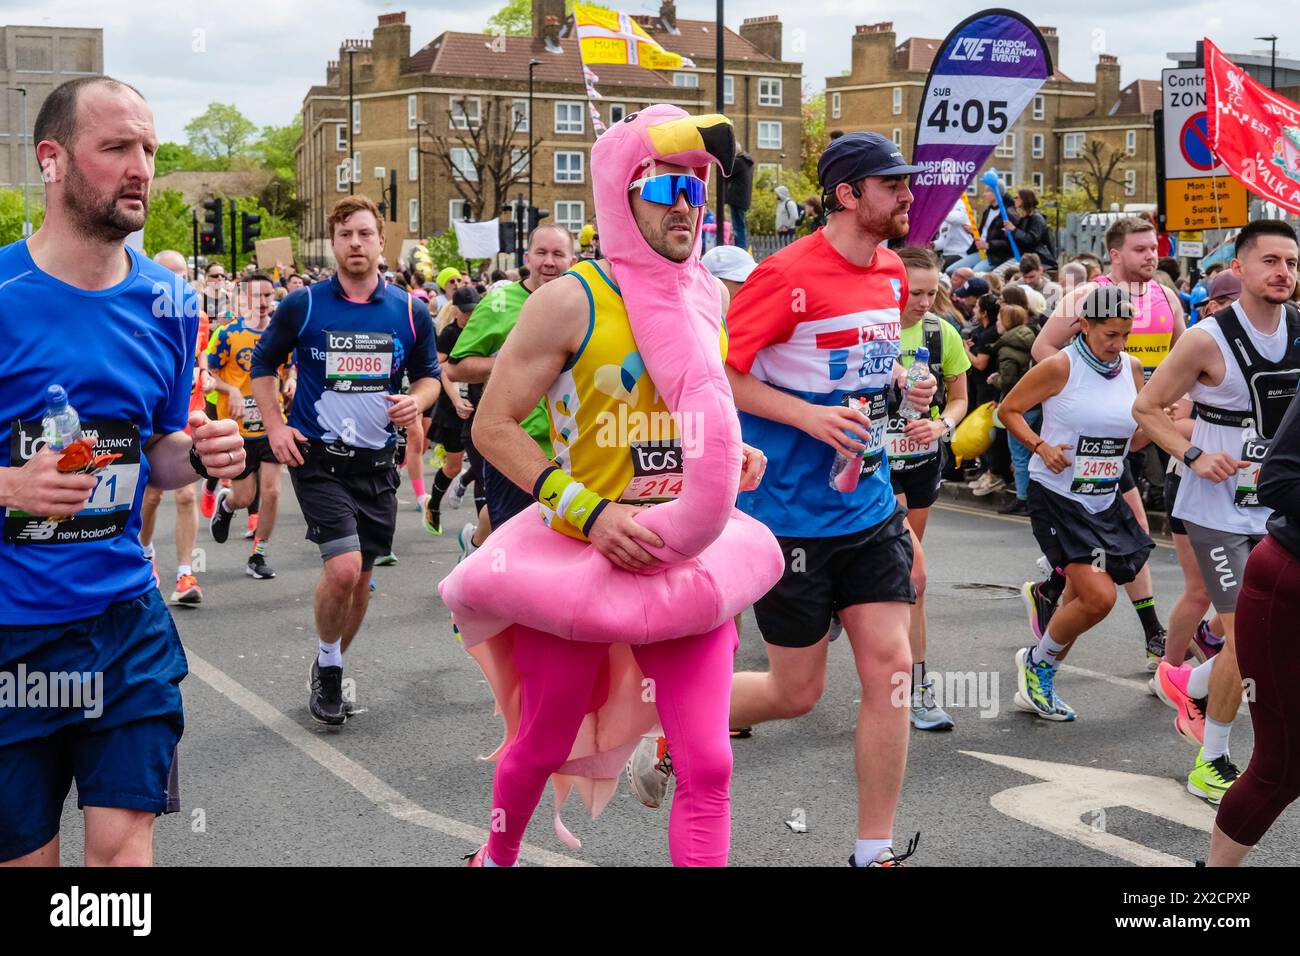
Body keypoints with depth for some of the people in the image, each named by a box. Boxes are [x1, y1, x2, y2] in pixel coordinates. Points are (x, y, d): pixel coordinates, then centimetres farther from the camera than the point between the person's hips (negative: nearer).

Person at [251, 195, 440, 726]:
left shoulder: (410, 312, 2)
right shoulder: (303, 305, -3)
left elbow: (428, 374, 13)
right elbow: (263, 365, 9)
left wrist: (416, 401, -9)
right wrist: (275, 426, -3)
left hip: (377, 461, 3)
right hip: (317, 457, -3)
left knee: (361, 579, 10)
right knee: (343, 568, -17)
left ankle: (332, 669, 32)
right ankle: (327, 665, 8)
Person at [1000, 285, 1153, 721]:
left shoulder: (1131, 368, 6)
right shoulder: (1061, 366, -12)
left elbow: (1135, 439, 13)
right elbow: (1008, 409, -5)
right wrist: (1041, 446, -19)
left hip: (1105, 502, 7)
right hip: (1056, 496, -7)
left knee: (1081, 601, 11)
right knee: (1099, 597, -17)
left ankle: (1037, 686, 28)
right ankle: (1036, 660, 9)